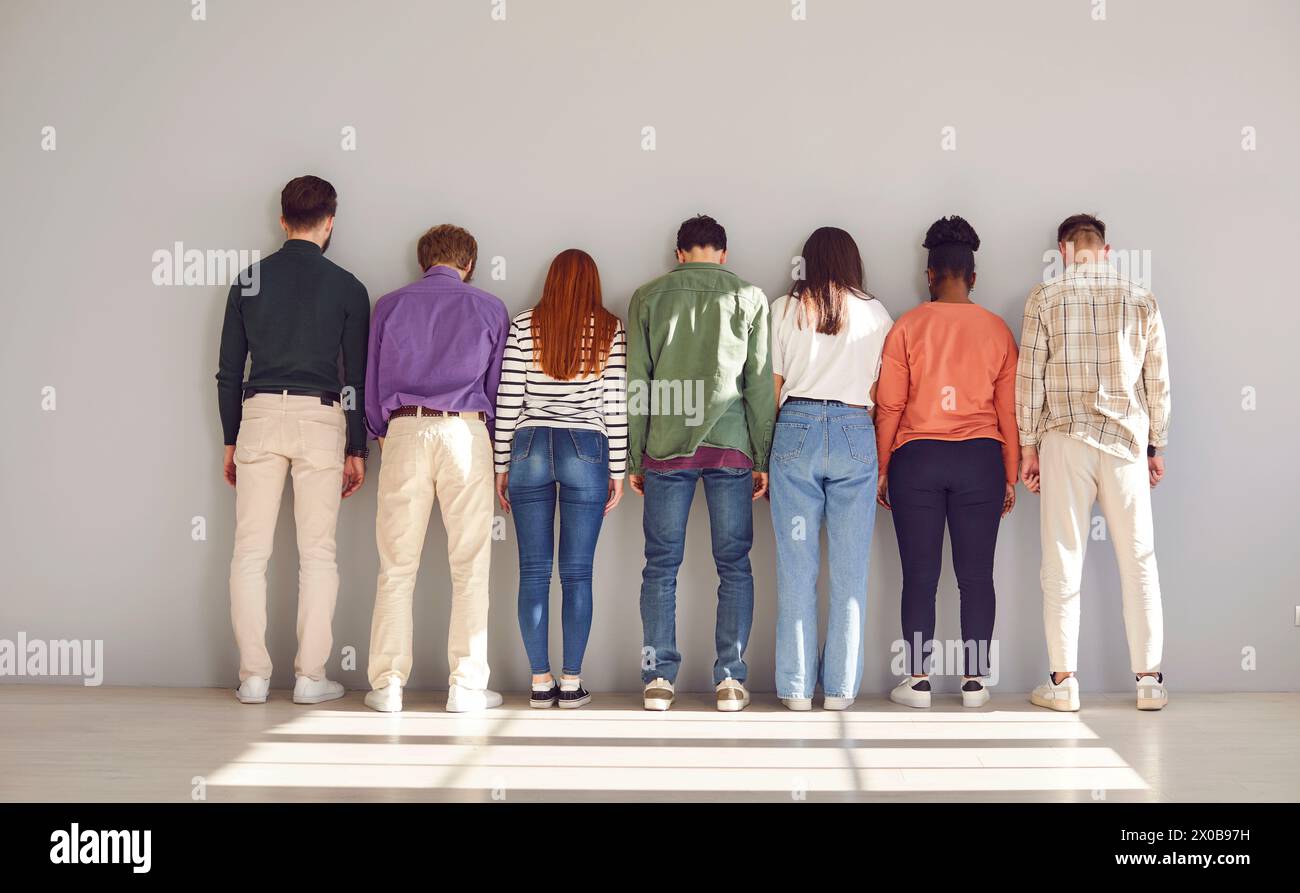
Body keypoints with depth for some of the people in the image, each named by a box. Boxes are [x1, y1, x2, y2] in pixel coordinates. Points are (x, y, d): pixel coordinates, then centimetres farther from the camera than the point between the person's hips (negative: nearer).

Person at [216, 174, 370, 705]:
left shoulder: (249, 281, 7)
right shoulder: (346, 287, 2)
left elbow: (228, 370, 8)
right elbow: (357, 376, 1)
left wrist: (231, 441, 16)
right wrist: (356, 450, 7)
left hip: (259, 415, 2)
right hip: (321, 420, -1)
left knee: (250, 551, 5)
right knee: (317, 553, 3)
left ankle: (253, 676, 7)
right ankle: (310, 677, 4)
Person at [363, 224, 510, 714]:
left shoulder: (390, 305, 11)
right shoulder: (489, 309, 9)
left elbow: (372, 380, 11)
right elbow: (499, 384, 9)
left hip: (403, 432, 1)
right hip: (466, 431, -1)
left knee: (396, 567, 5)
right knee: (470, 565, 2)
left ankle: (388, 684, 6)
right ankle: (466, 686, 2)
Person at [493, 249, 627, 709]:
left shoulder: (523, 326, 5)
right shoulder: (610, 329, 2)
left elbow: (507, 401, 3)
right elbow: (615, 404, 0)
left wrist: (502, 465, 9)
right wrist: (617, 469, 6)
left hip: (529, 448, 1)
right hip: (586, 451, -1)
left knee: (533, 572, 5)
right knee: (577, 574, 4)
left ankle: (540, 682, 7)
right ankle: (571, 682, 6)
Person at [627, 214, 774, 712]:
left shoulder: (648, 297, 8)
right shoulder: (749, 297, 7)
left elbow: (636, 384, 5)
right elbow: (761, 384, 3)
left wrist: (633, 458, 9)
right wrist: (763, 458, 6)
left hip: (666, 446, 0)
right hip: (731, 446, 0)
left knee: (661, 565, 6)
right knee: (734, 565, 5)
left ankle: (659, 678, 5)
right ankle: (730, 679, 3)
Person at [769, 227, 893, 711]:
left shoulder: (784, 308, 6)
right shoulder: (875, 313, 7)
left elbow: (771, 387, 4)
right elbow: (884, 393, 5)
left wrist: (763, 454, 10)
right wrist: (884, 462, 11)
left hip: (796, 430, 0)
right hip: (856, 434, 0)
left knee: (796, 568, 4)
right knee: (850, 571, 5)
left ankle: (796, 688, 7)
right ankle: (839, 688, 8)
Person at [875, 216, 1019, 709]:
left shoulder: (908, 326, -1)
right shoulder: (996, 329, 4)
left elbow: (889, 406, -2)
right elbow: (1009, 409, 6)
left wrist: (881, 469, 5)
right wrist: (1011, 476, 13)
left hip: (917, 459, -1)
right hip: (980, 460, 2)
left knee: (920, 575, 4)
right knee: (976, 575, 6)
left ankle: (918, 680, 7)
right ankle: (974, 680, 9)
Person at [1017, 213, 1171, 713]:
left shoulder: (1045, 299, -2)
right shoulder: (1141, 301, 4)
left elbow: (1029, 378, -3)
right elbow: (1158, 381, 6)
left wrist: (1027, 446, 4)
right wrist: (1156, 446, 15)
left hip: (1064, 441, -1)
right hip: (1127, 440, 2)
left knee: (1063, 562, 3)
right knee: (1138, 560, 7)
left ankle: (1063, 681, 5)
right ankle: (1148, 680, 10)